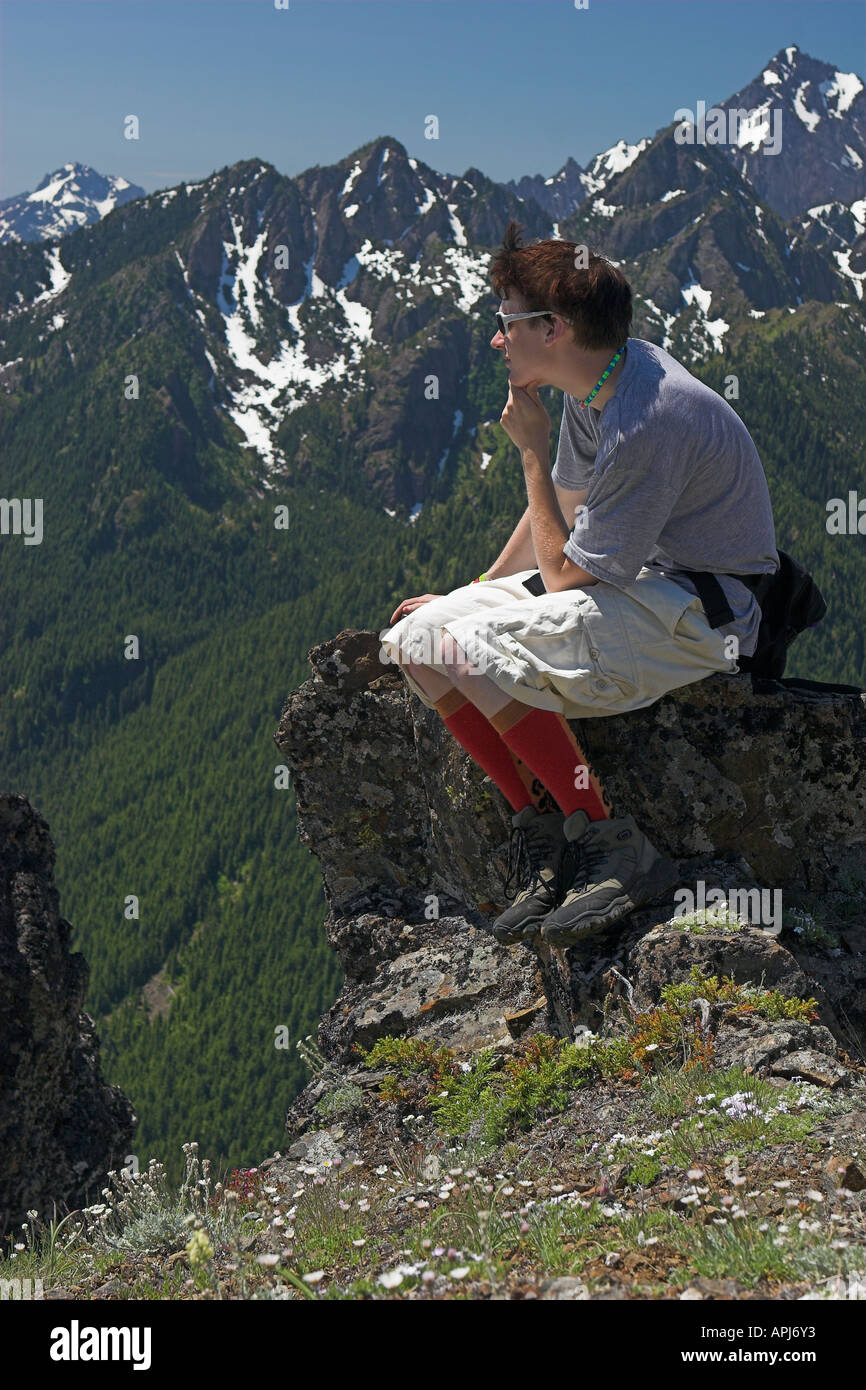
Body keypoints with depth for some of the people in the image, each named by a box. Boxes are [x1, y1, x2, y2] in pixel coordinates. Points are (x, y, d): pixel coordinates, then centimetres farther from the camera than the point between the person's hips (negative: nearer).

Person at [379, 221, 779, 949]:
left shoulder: (646, 424, -26)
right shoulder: (603, 377, 3)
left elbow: (563, 574, -19)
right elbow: (561, 507, 18)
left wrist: (533, 450, -11)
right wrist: (473, 593, 15)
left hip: (704, 610, -9)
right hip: (640, 580, 9)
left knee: (472, 650, -28)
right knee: (415, 640, -4)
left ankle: (617, 851, -17)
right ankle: (540, 826, -2)